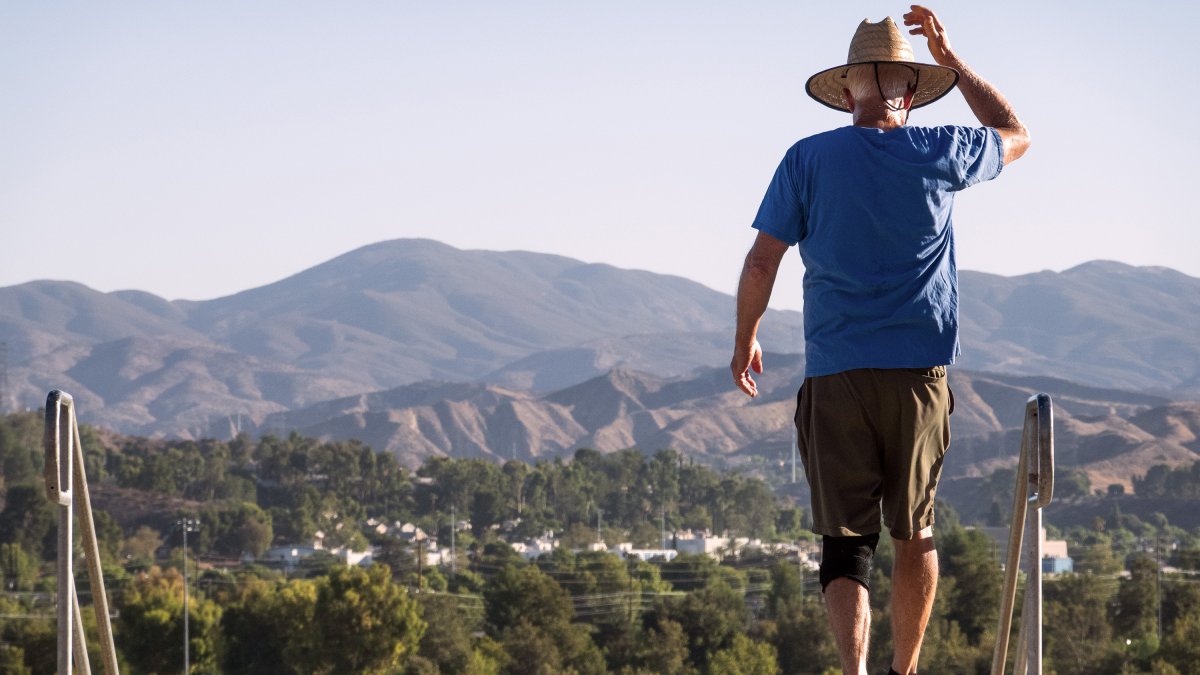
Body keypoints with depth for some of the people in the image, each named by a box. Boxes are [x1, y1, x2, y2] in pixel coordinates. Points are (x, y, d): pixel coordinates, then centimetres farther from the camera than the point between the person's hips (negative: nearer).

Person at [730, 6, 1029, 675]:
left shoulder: (809, 159, -2)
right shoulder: (938, 154, 1)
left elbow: (762, 261, -3)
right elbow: (1015, 135, 22)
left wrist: (745, 341, 12)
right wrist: (950, 58, 22)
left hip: (836, 371, -1)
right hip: (921, 368, 1)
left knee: (846, 538, -2)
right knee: (915, 531, 15)